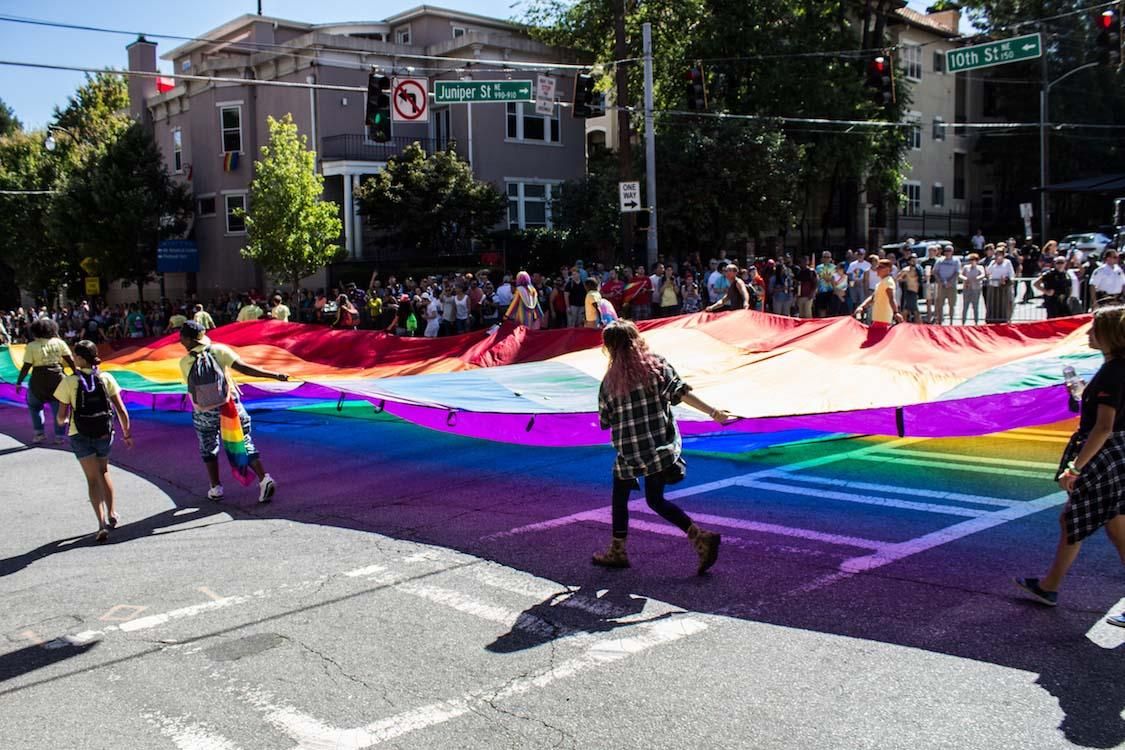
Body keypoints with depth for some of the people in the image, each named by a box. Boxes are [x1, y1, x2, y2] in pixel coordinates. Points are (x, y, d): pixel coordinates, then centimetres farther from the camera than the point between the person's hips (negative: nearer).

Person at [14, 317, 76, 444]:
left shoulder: (31, 346, -9)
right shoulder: (59, 342, 0)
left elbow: (26, 367, -10)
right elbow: (70, 360, 1)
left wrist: (19, 382, 0)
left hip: (39, 380, -2)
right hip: (57, 378, 2)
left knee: (34, 405, 21)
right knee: (58, 408, 12)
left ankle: (39, 433, 15)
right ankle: (59, 436, 12)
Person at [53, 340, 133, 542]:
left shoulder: (69, 382, -9)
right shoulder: (106, 379, -3)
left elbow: (61, 416, -4)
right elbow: (121, 410, -4)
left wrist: (62, 421, 19)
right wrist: (127, 433, 7)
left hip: (80, 435, -2)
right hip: (104, 433, 3)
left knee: (93, 478, 0)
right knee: (103, 472, 24)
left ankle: (102, 523, -10)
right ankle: (111, 513, 29)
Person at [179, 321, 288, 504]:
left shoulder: (184, 363, -7)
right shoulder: (219, 350, -9)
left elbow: (191, 384, 5)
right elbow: (244, 368, -18)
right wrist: (275, 375, -21)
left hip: (204, 415, 0)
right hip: (229, 407, 0)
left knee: (208, 449, 21)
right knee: (245, 445, 8)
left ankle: (216, 488, 20)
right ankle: (264, 479, -6)